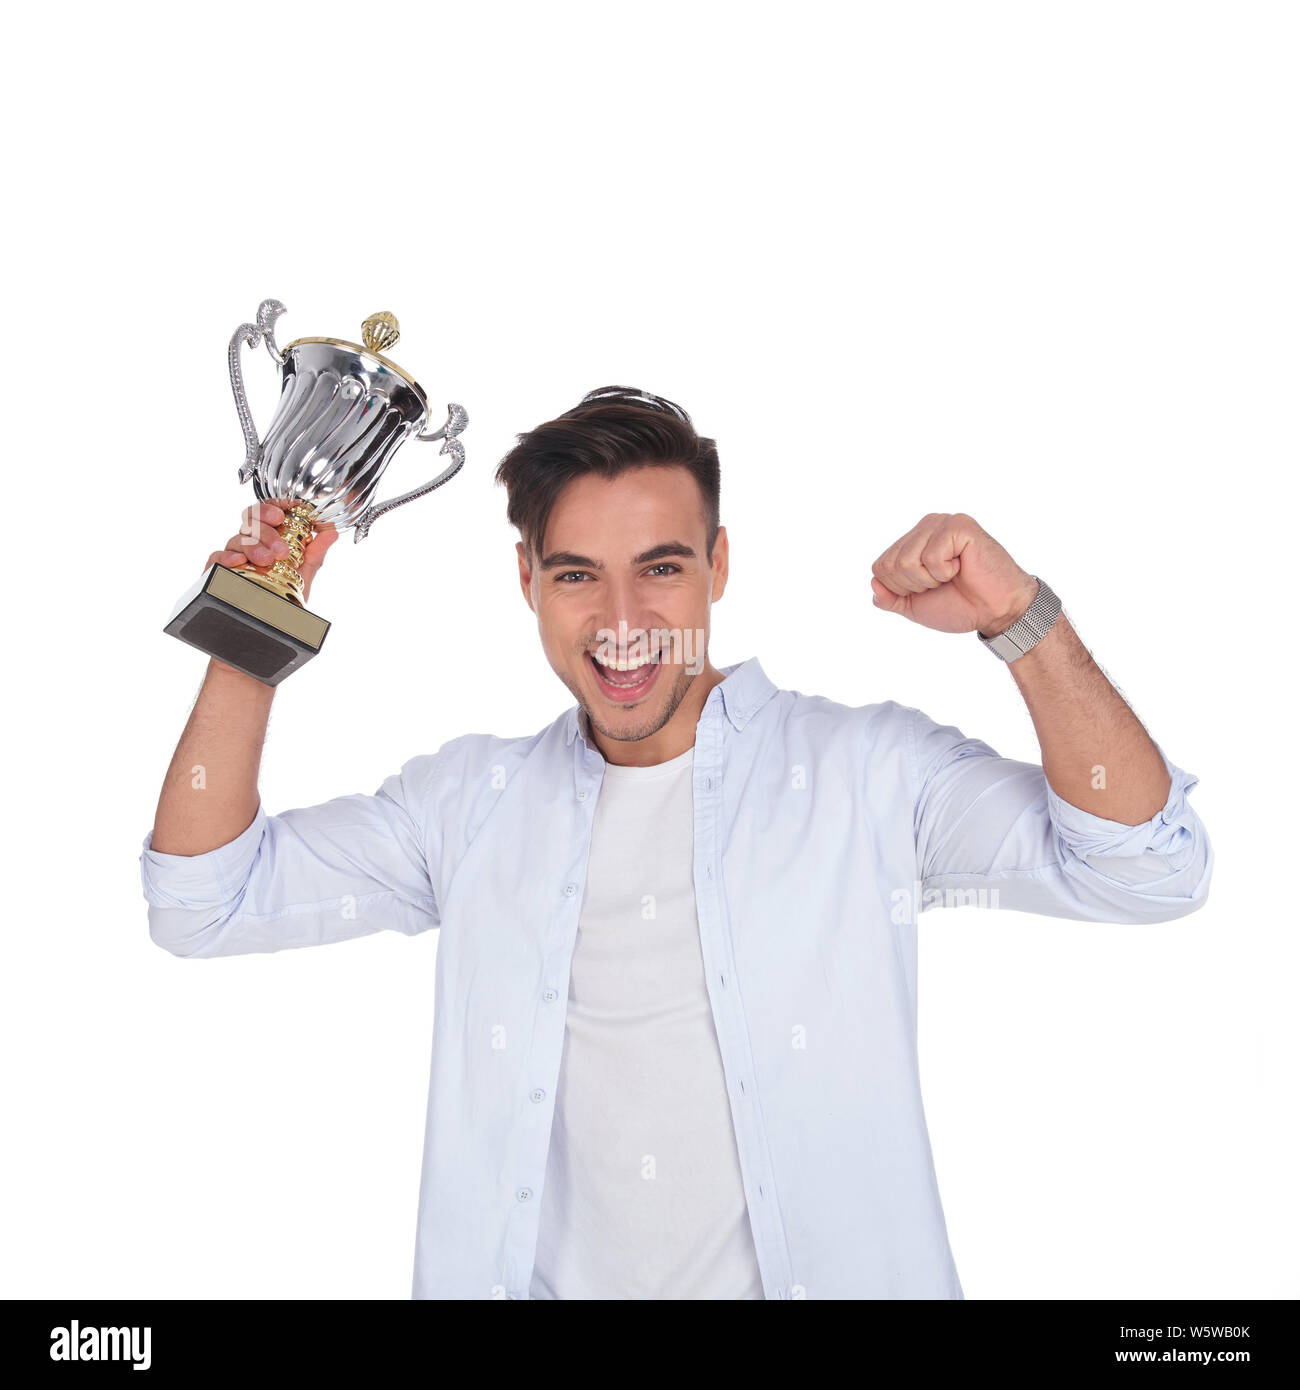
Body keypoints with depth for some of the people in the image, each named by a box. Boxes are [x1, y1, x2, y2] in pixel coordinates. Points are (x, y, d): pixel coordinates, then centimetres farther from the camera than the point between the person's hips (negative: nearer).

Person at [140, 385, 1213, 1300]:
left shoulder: (870, 770, -2)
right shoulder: (470, 798, 5)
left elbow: (1147, 871, -8)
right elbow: (203, 904, 6)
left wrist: (1019, 618, -19)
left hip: (826, 1275, 0)